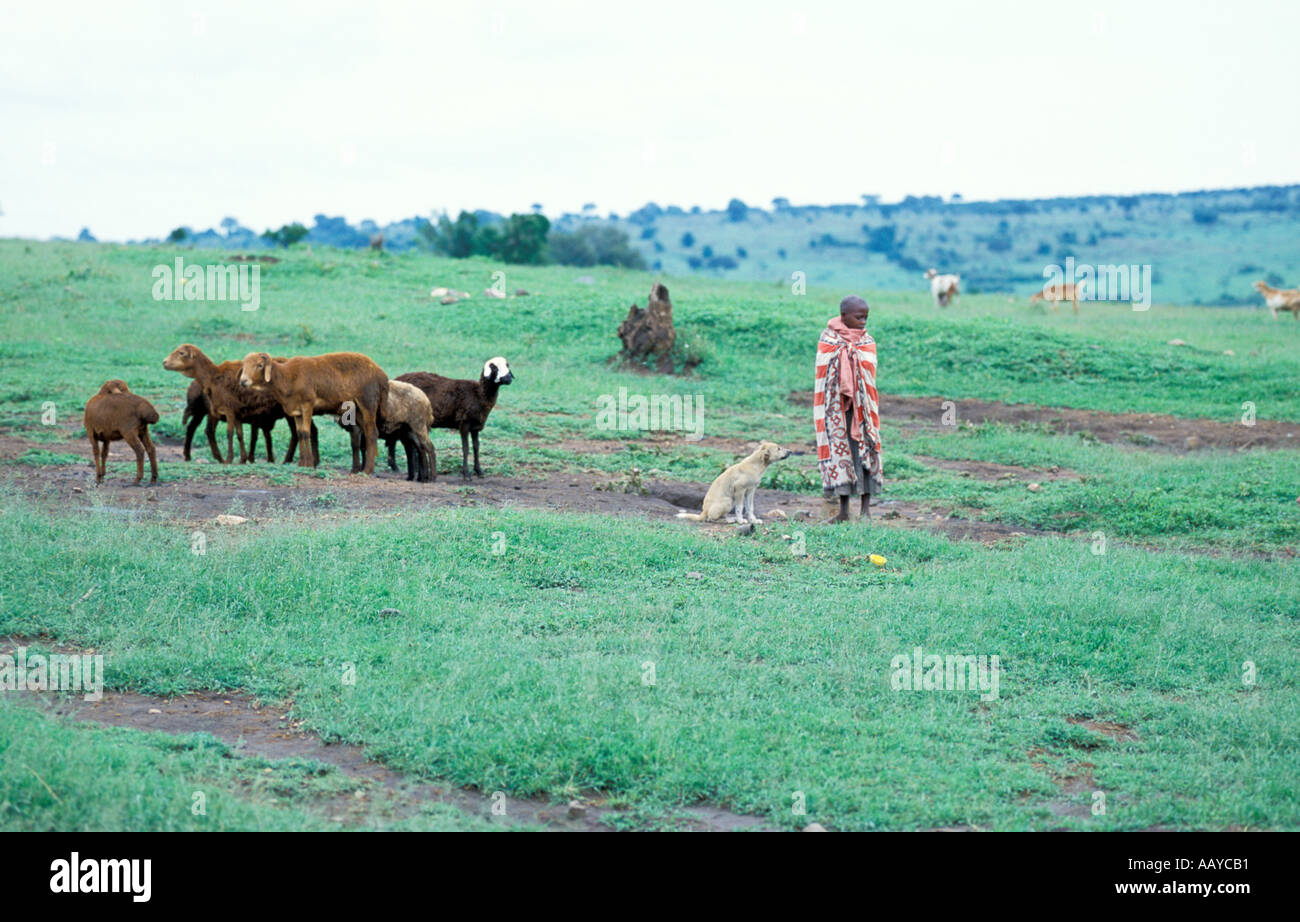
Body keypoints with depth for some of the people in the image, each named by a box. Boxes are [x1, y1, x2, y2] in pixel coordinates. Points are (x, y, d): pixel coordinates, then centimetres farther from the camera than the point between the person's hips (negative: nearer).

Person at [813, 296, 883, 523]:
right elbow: (823, 376, 2)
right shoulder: (827, 340, 1)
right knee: (839, 450, 3)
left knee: (864, 451, -3)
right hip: (836, 408, 0)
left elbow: (869, 379, -1)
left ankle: (866, 509, 2)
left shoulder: (867, 342, 3)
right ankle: (843, 511, 11)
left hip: (861, 408, 0)